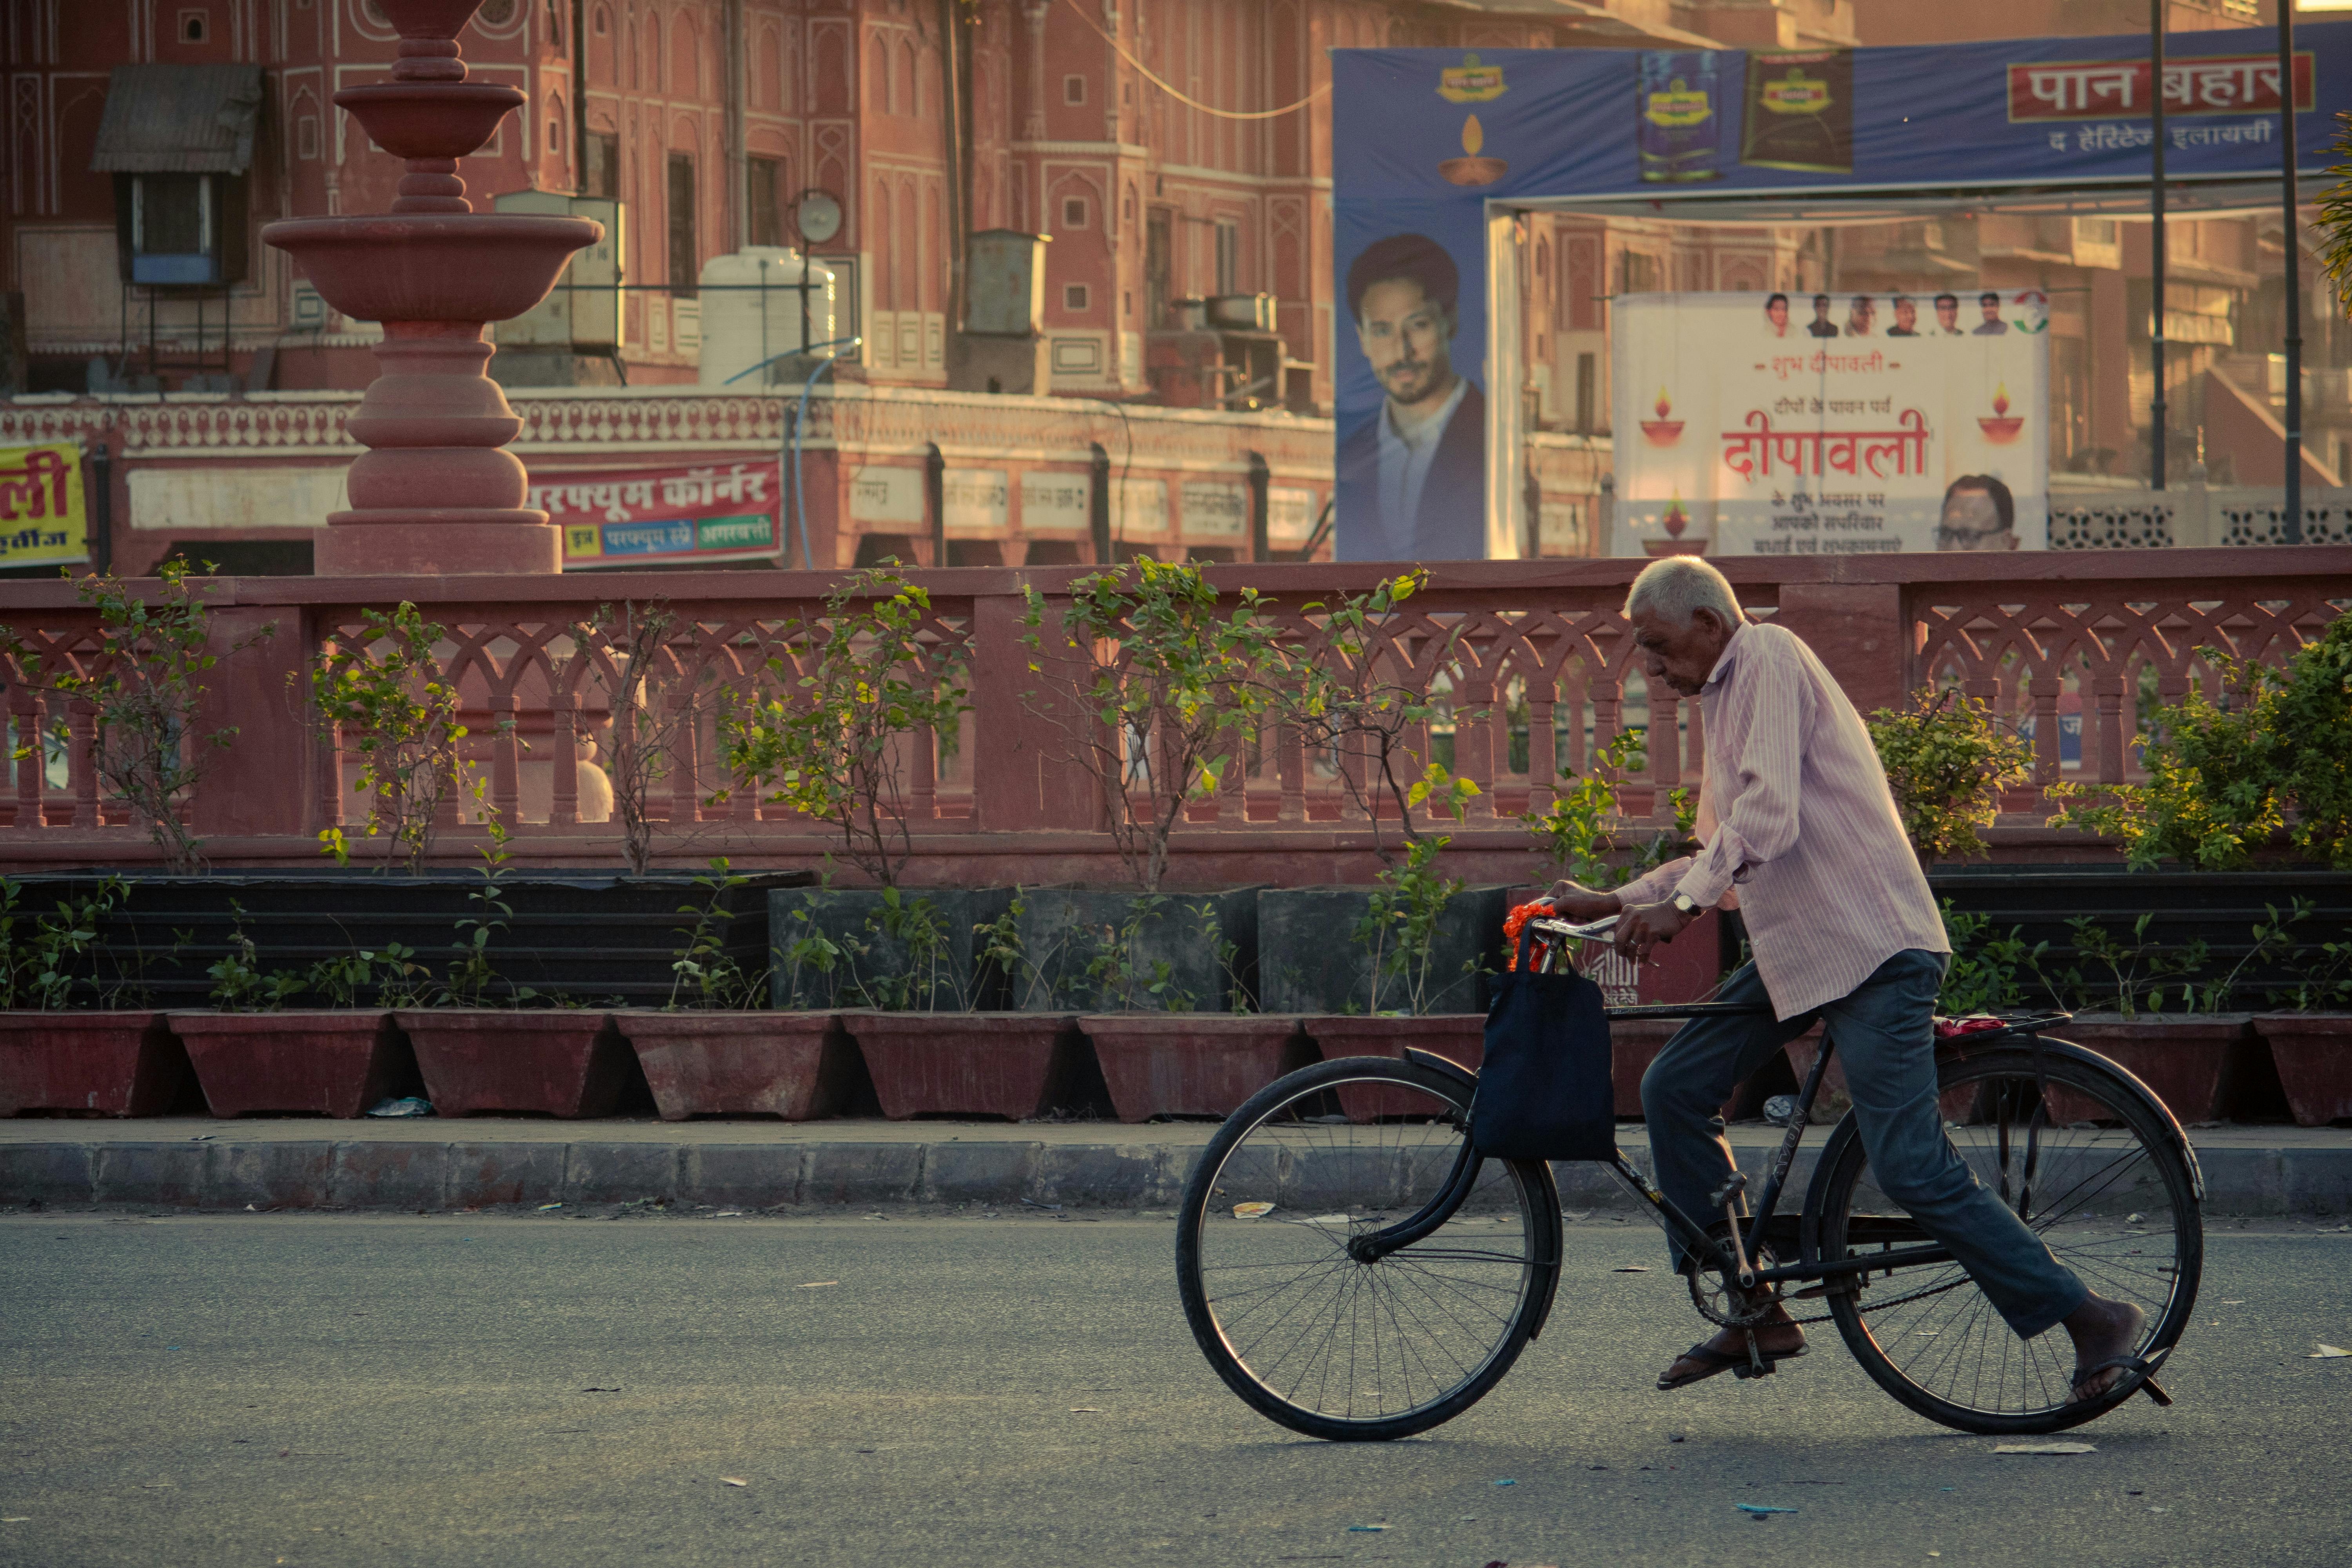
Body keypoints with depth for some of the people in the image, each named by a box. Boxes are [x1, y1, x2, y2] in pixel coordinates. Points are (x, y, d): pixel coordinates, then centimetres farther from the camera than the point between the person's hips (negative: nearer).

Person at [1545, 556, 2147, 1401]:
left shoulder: (1769, 658, -9)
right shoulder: (1727, 693, 21)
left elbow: (1768, 818, -22)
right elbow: (1727, 849, 26)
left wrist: (1681, 904, -27)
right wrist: (1615, 903, 19)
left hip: (1872, 949, -10)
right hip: (1795, 950, 10)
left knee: (1911, 1166, -15)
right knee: (1674, 1089, 5)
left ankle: (2092, 1320, -8)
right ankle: (1750, 1312, 11)